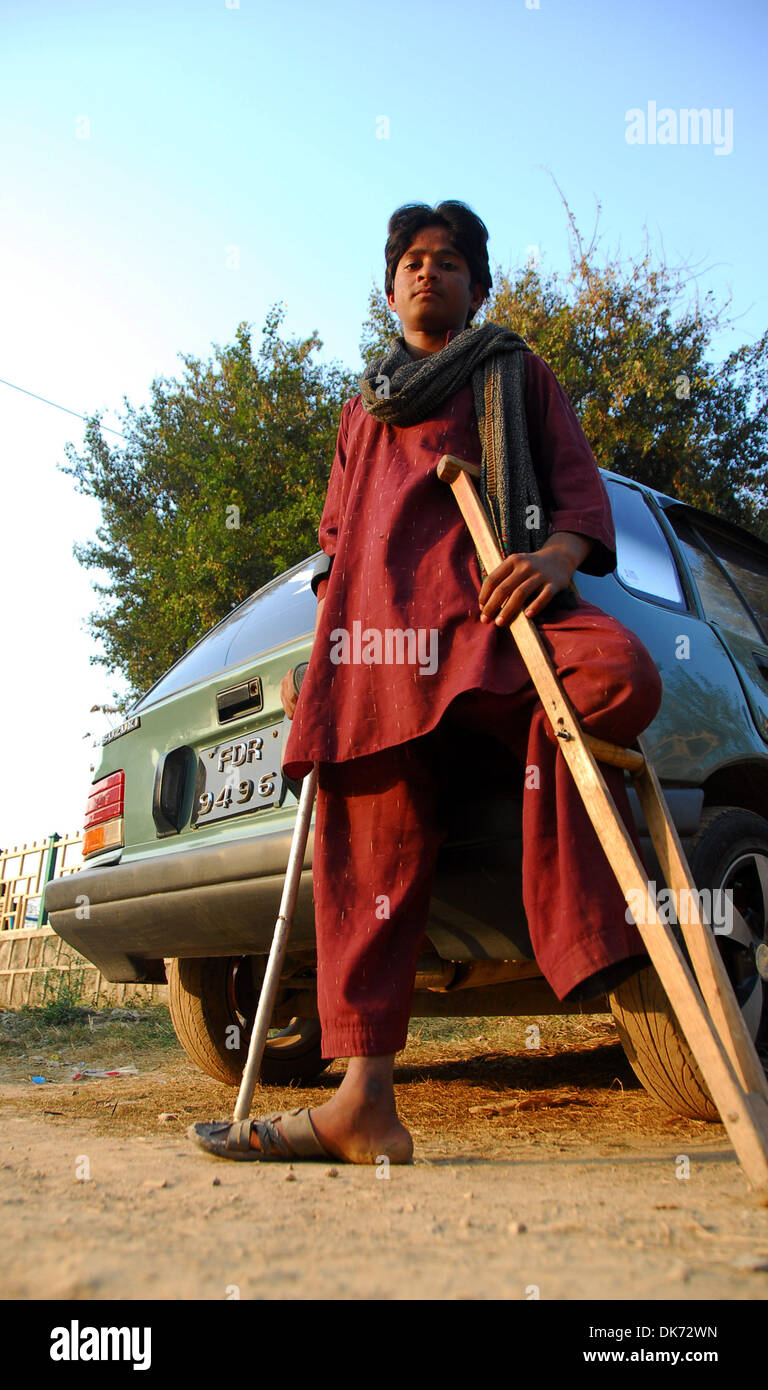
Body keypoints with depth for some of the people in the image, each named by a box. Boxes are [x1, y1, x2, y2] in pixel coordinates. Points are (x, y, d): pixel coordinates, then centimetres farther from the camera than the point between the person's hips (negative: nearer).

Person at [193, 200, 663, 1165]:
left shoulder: (519, 376, 27)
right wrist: (324, 650, 18)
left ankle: (606, 964, -24)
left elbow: (579, 482, 14)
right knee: (376, 843, -12)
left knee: (619, 672, -36)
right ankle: (365, 1102, -14)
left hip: (491, 607, -2)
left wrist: (560, 552, -11)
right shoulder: (361, 410, 36)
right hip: (377, 627, 3)